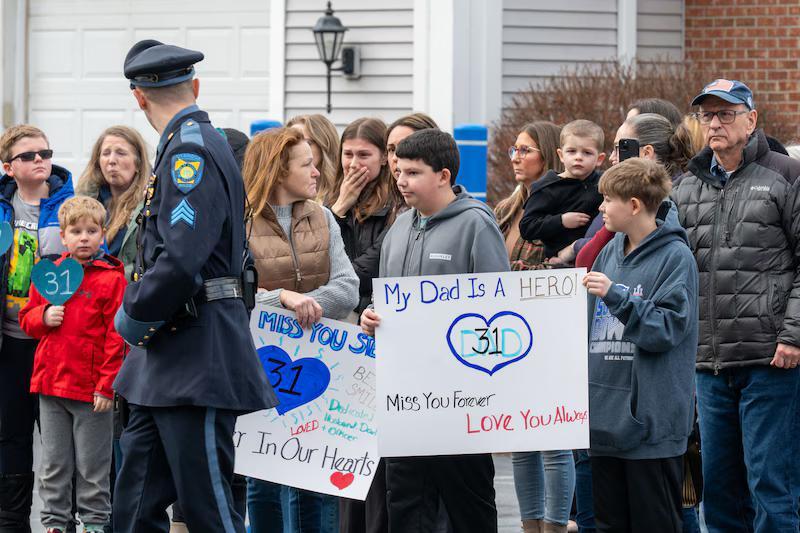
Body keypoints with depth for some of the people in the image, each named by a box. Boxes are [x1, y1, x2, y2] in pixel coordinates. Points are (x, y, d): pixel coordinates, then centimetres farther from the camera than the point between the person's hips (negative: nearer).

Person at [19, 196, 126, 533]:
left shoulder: (111, 279, -7)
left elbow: (116, 337, -9)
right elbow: (27, 319, 16)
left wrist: (107, 386, -13)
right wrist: (44, 317, -8)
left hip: (91, 389, -5)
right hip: (50, 384, 5)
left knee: (92, 466, 4)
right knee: (53, 463, 12)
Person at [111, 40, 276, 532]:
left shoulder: (191, 151, -15)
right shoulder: (192, 145, 17)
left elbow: (182, 260, -24)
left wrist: (133, 316, -11)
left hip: (198, 359, -10)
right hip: (167, 361, 10)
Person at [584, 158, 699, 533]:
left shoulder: (675, 256, -8)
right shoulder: (609, 253, 13)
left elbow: (667, 329, -17)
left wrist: (615, 296, -22)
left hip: (651, 421, -7)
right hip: (606, 416, 7)